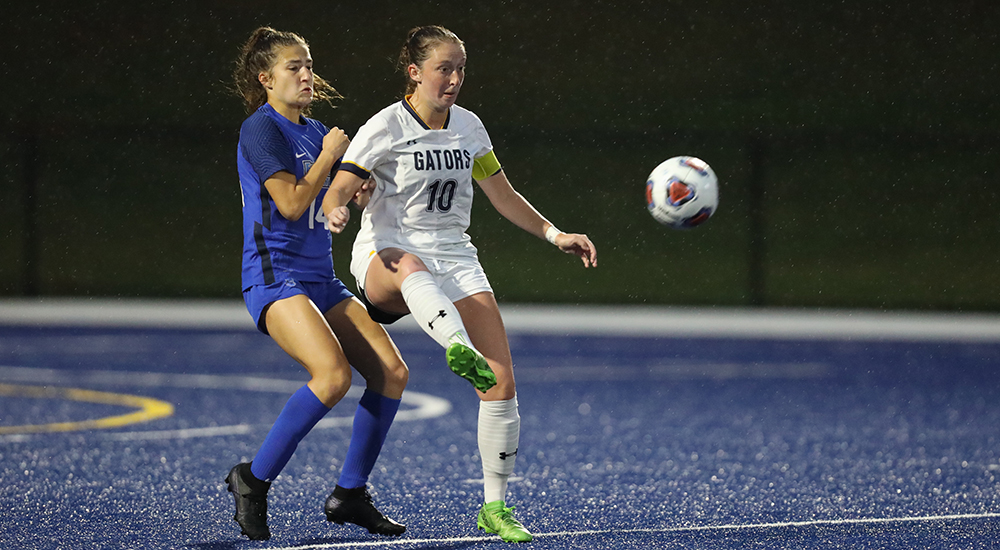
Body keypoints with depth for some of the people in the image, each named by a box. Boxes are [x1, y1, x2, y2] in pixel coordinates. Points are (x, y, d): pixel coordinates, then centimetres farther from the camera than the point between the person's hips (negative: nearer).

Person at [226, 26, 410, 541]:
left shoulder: (315, 130, 16)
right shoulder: (262, 129, -9)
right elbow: (291, 203, -18)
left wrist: (356, 194, 7)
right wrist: (329, 154, -7)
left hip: (321, 280, 9)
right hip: (274, 276, -9)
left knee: (392, 371, -2)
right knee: (334, 374, -27)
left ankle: (350, 494, 8)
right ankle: (253, 479, -13)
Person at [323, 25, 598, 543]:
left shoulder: (469, 126, 9)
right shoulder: (385, 127, -6)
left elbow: (502, 195, 22)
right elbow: (337, 191, -14)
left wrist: (554, 233, 15)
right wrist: (336, 210, -37)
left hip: (455, 260, 5)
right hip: (385, 258, -5)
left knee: (502, 384, -9)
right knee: (411, 267, -45)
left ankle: (495, 507, 4)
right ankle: (459, 349, -74)